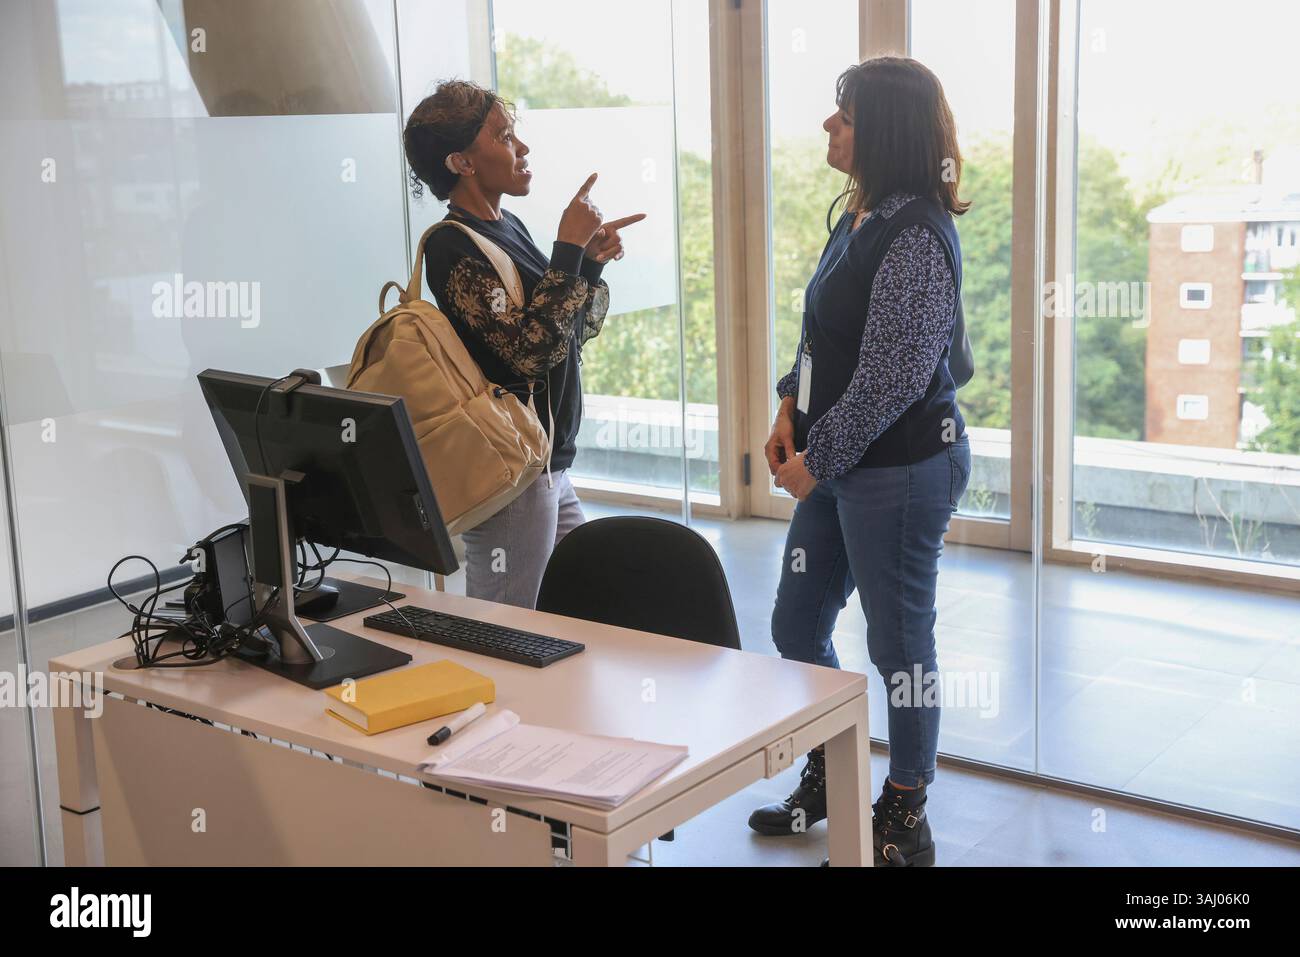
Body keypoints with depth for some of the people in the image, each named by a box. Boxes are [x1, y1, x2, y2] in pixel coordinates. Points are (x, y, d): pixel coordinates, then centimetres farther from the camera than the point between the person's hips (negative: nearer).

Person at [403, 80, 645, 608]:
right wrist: (568, 247, -19)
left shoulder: (508, 227, 11)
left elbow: (572, 334, 19)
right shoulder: (452, 248, -16)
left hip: (550, 466, 9)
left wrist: (591, 261, 3)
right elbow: (532, 349, -25)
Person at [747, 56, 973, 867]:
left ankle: (904, 822, 23)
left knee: (899, 644, 5)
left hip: (901, 467, -10)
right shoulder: (858, 216, 9)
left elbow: (892, 375, -22)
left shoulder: (917, 237, -20)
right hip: (838, 465, 10)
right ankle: (827, 785, 37)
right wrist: (792, 408, 6)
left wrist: (819, 459, -15)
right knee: (796, 629, 17)